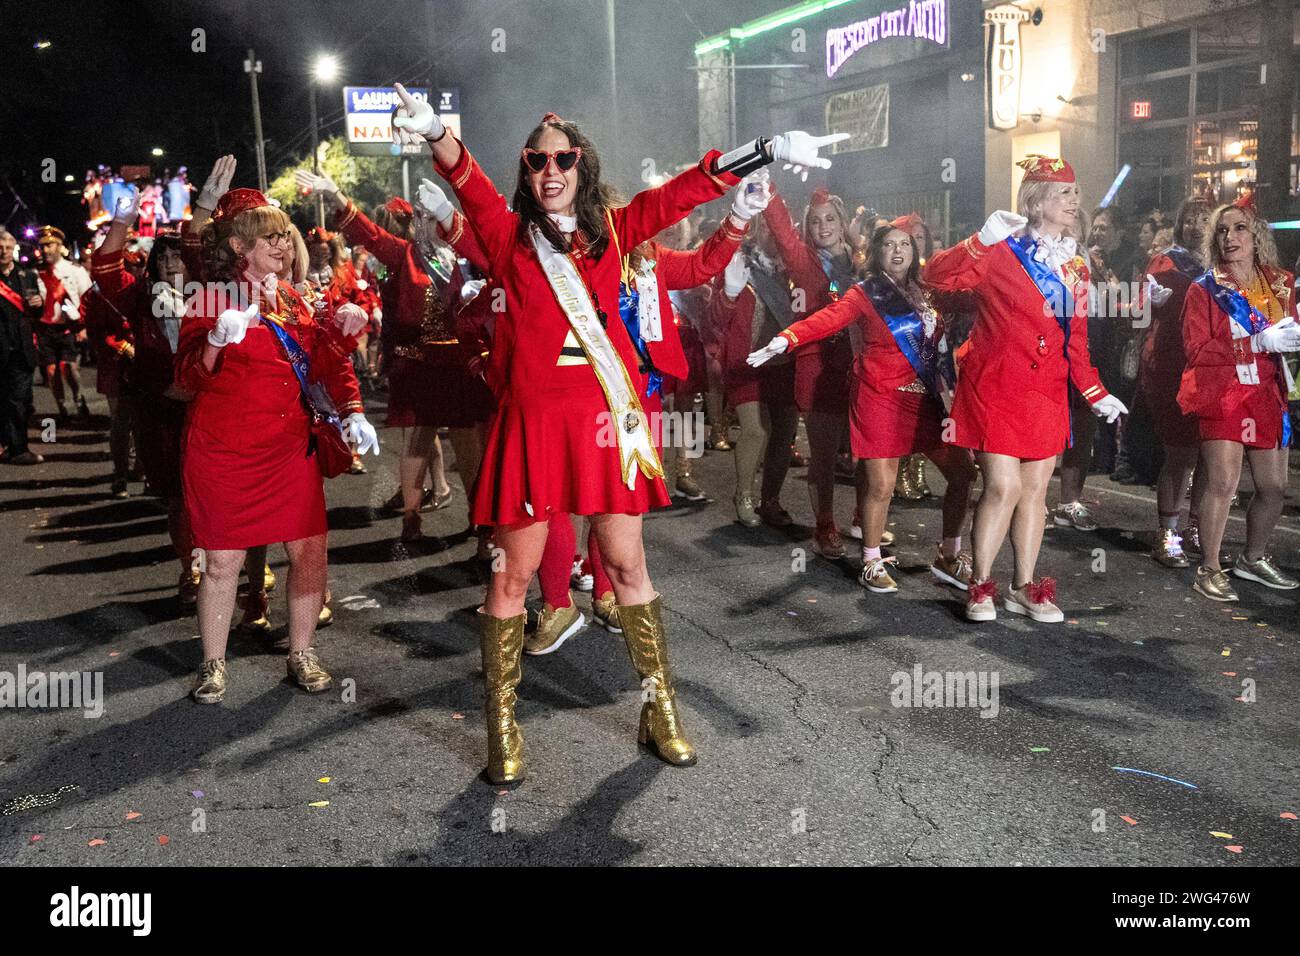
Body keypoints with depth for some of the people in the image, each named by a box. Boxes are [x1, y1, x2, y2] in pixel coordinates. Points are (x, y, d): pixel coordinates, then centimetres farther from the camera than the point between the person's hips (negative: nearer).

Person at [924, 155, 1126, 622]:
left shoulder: (1075, 265, 13)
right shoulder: (1000, 251, -6)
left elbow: (1076, 340, 16)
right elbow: (938, 276, -21)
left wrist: (1096, 393, 9)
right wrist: (982, 240, -33)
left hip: (1047, 391, 6)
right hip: (994, 385, -6)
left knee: (1035, 490, 8)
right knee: (1004, 486, -10)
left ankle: (1025, 588, 18)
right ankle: (980, 585, 6)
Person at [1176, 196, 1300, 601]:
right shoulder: (1204, 290, -3)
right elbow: (1196, 348, -13)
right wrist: (1258, 343, -19)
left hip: (1268, 396, 5)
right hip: (1222, 395, -5)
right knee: (1223, 481, -11)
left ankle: (1252, 559, 30)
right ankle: (1209, 569, 1)